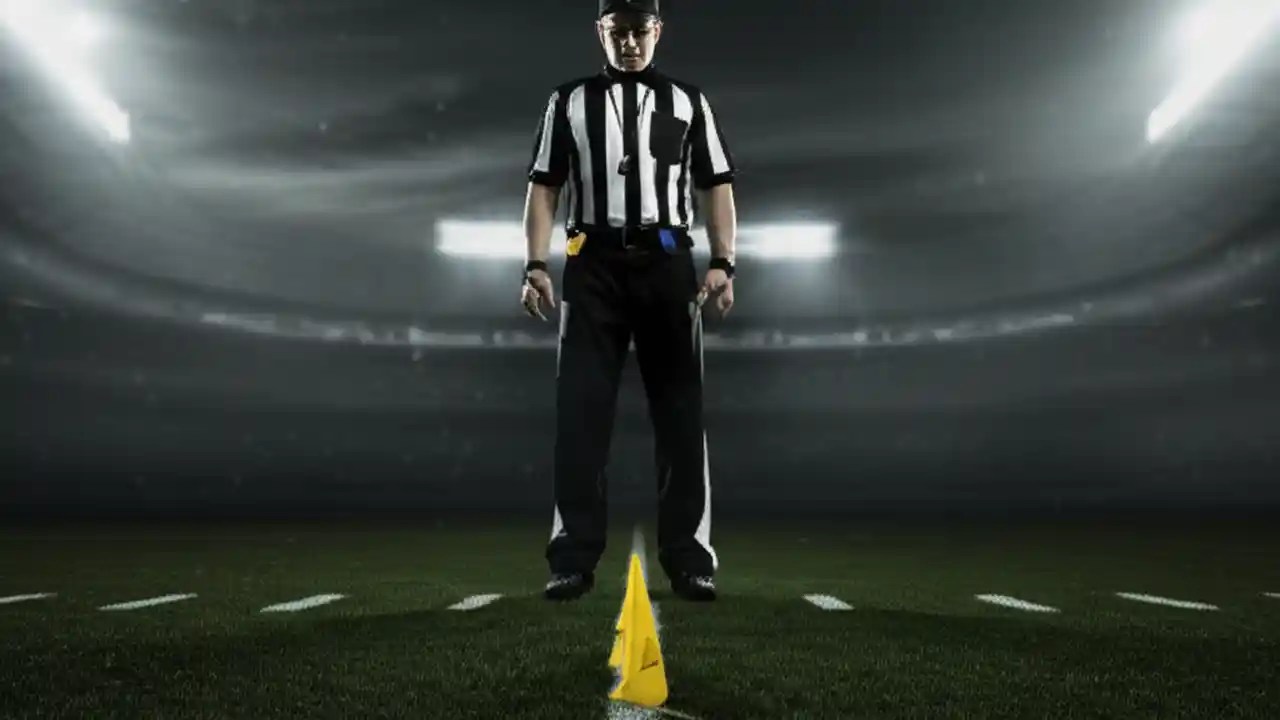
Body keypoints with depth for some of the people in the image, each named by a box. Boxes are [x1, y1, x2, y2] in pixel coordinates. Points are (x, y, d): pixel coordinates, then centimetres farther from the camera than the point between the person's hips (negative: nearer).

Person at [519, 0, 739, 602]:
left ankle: (688, 556, 9)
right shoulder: (569, 101, 13)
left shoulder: (688, 101, 13)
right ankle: (573, 559, 2)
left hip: (667, 263, 1)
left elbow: (716, 187, 9)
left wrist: (723, 263, -4)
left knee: (680, 409, 1)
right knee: (580, 411, -4)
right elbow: (545, 187, 9)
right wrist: (536, 265, -2)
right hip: (593, 265, 0)